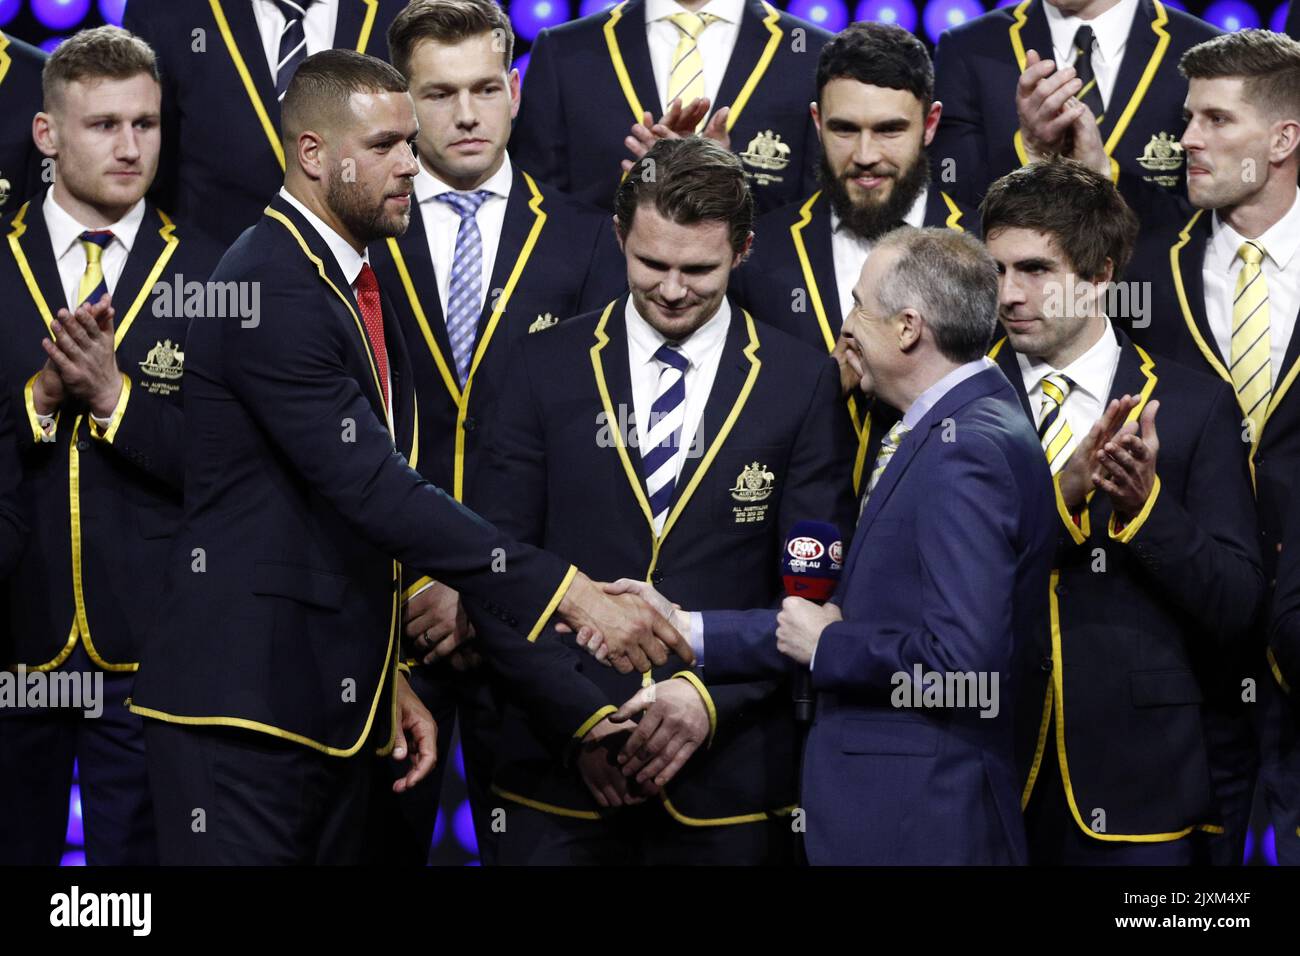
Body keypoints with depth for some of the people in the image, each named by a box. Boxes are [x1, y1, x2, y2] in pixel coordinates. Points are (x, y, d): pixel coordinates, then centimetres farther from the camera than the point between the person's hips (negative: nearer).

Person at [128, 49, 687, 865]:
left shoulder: (358, 287, 15)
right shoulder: (269, 287, -15)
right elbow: (375, 490, -24)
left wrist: (389, 674, 16)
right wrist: (572, 595, -26)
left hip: (336, 704, 9)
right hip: (245, 703, -9)